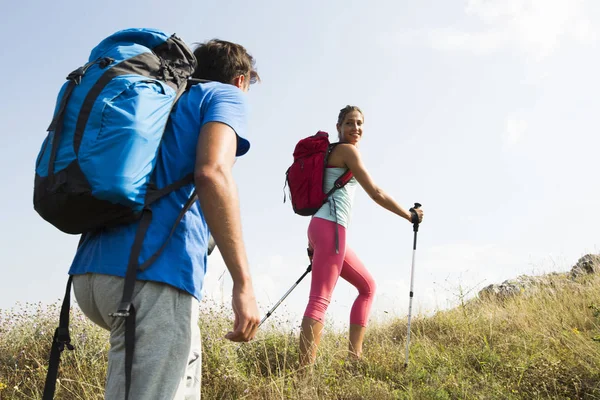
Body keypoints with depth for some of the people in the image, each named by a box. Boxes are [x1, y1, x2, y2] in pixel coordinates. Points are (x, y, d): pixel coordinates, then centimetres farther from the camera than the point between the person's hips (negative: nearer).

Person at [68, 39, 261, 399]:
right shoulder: (226, 96, 7)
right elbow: (213, 173, -13)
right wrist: (244, 284, -16)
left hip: (95, 267, 9)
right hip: (153, 271, -9)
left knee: (185, 360, 27)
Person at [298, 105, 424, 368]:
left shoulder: (334, 152, 25)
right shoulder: (347, 150, -2)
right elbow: (375, 193, -6)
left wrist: (312, 244, 26)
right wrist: (409, 215, 4)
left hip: (322, 228, 10)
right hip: (331, 228, -10)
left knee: (367, 286, 17)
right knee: (320, 300, -18)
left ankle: (354, 356, 12)